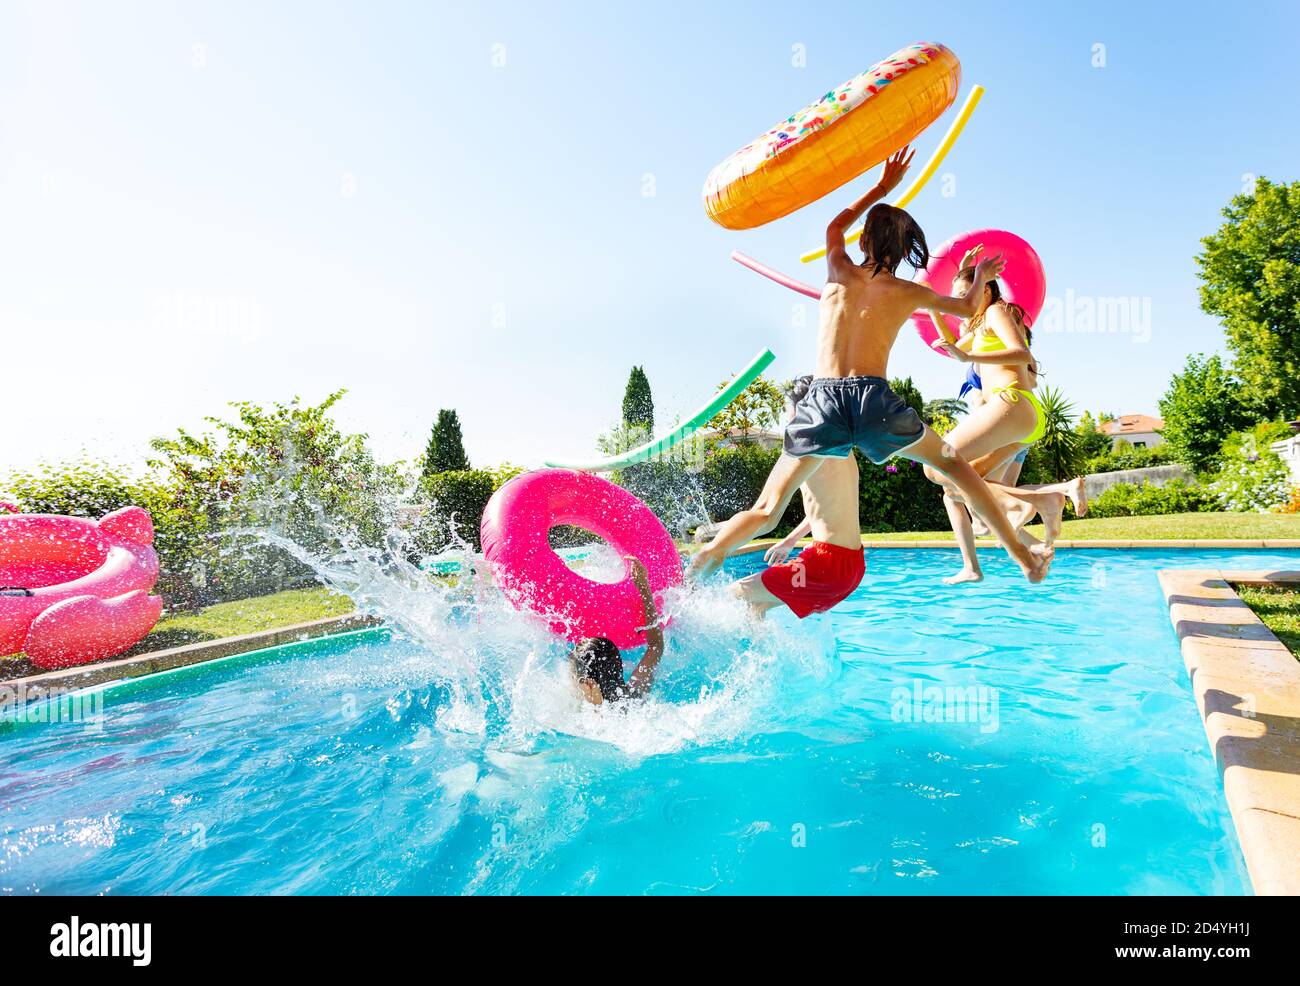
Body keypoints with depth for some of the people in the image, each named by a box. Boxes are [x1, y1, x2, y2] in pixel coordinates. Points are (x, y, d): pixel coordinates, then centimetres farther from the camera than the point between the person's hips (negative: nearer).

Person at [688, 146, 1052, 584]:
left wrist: (882, 187, 51)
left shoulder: (839, 272, 18)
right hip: (874, 400, 0)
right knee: (953, 464, 25)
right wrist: (981, 278, 58)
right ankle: (1023, 555, 30)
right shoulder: (909, 293, 17)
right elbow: (966, 307, 37)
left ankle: (705, 558, -21)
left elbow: (835, 226, 42)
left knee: (765, 511, 3)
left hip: (822, 400, 0)